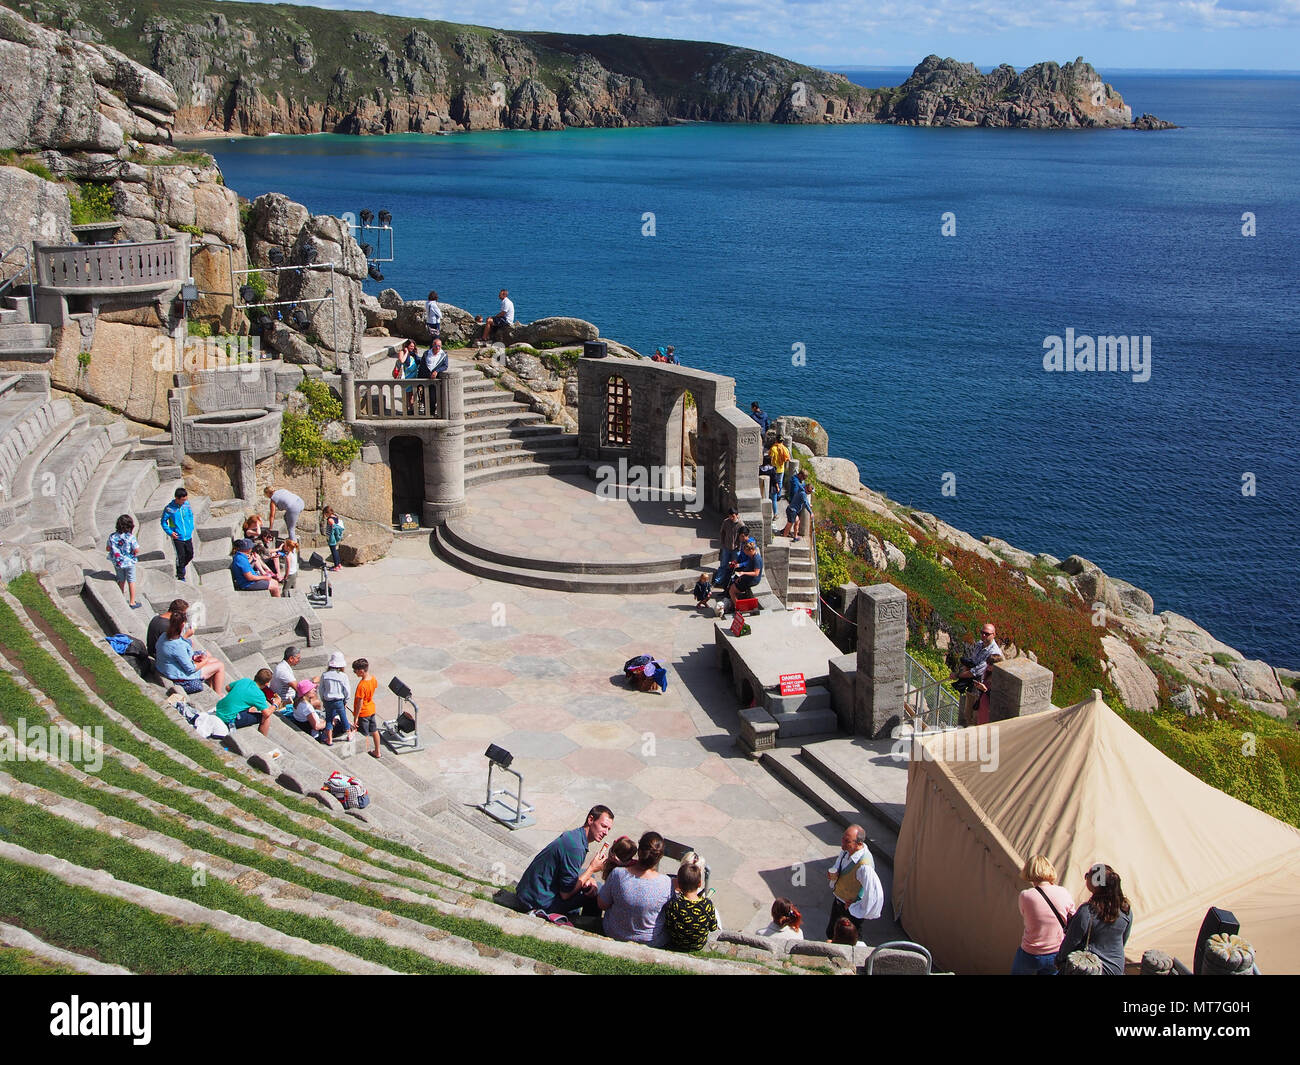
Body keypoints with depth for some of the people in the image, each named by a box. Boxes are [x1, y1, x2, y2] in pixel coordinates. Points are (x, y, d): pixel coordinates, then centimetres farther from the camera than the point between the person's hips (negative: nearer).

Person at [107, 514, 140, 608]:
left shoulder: (112, 536, -10)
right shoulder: (130, 537, -22)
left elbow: (108, 548, 0)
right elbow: (137, 550, -20)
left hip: (117, 563, 4)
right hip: (129, 562, -4)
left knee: (121, 581, 21)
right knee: (131, 582, 11)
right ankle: (132, 603, 16)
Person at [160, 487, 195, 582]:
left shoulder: (187, 504, -3)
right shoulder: (169, 508, -15)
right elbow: (163, 522, -4)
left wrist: (191, 528, 6)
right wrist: (170, 532, -14)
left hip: (188, 536, 5)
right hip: (177, 537, -5)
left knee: (190, 555, 12)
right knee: (181, 556, -4)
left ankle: (181, 567, 41)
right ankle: (180, 576, 11)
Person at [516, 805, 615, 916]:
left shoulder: (573, 835, 5)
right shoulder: (575, 847, -25)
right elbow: (566, 894, -21)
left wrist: (588, 879, -4)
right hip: (538, 901, -10)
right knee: (598, 890, -9)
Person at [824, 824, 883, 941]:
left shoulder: (864, 867, -38)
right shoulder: (846, 850, -13)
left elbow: (875, 894, -40)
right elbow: (837, 864, 8)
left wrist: (858, 910, -24)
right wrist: (832, 873, -15)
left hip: (850, 909, -7)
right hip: (837, 901, 7)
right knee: (831, 933, 27)